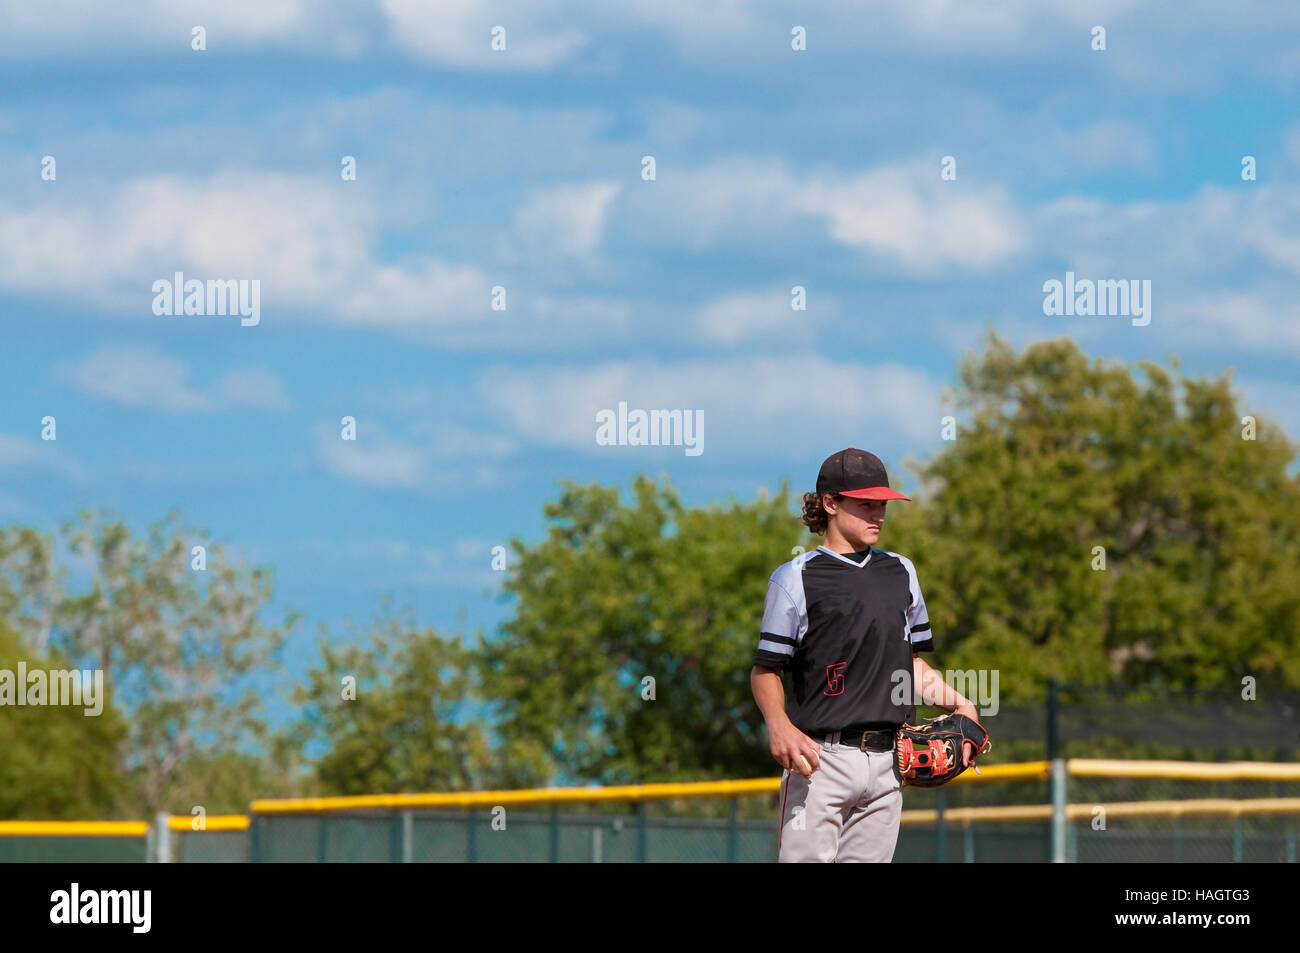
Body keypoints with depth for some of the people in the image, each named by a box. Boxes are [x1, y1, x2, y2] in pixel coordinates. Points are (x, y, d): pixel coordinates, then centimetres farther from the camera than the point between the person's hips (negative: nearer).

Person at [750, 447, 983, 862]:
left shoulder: (900, 572, 17)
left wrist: (957, 703, 7)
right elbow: (765, 670, -1)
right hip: (819, 758, -5)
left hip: (887, 761, 5)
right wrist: (779, 727, -20)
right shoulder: (795, 577, 0)